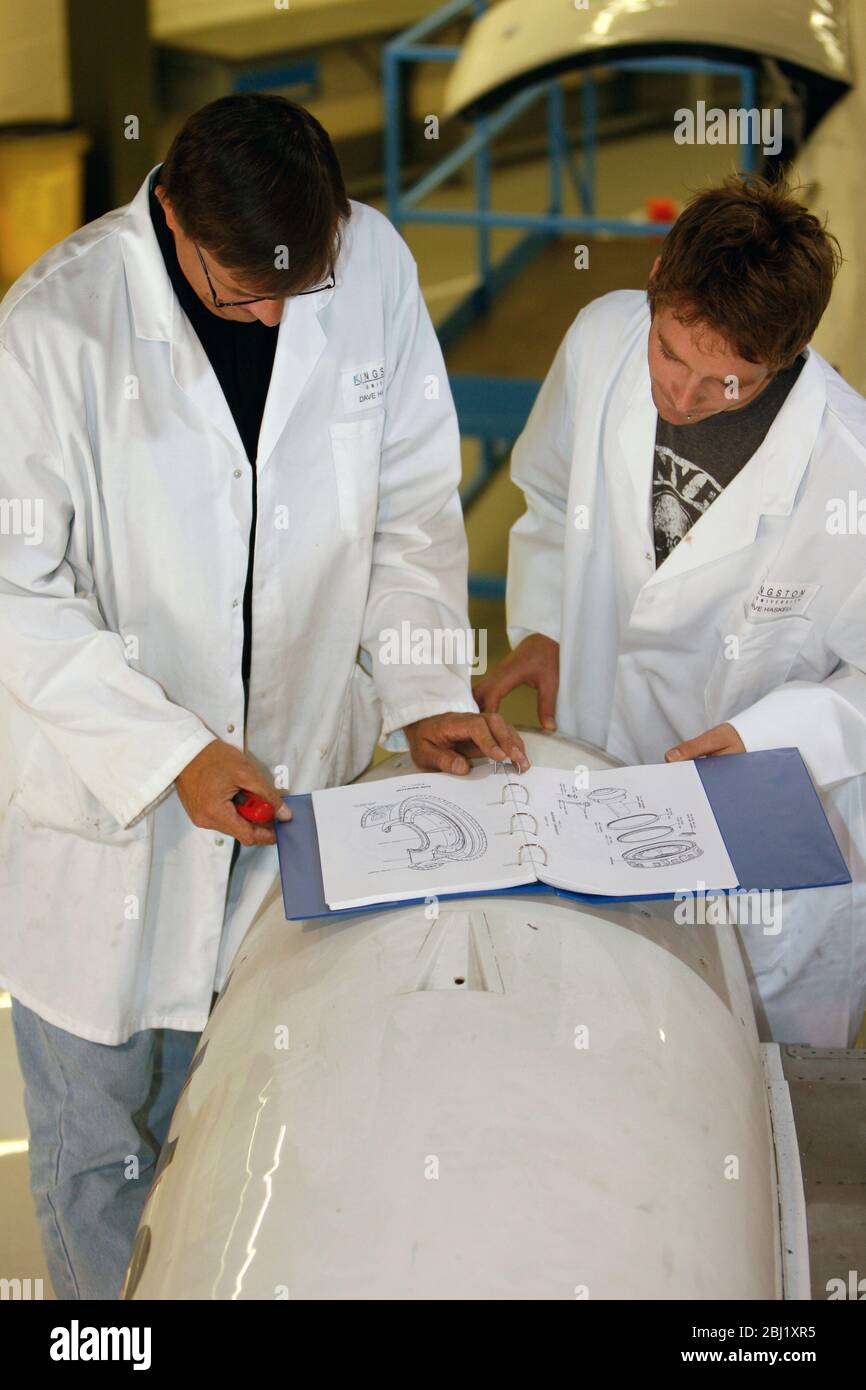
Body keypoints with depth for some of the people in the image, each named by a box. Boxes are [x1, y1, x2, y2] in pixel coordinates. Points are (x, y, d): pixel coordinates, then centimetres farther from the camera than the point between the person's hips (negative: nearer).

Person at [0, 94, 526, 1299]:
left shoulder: (374, 264, -10)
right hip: (102, 793, -3)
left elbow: (412, 503, 2)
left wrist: (424, 690, -7)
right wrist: (169, 752, -24)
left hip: (294, 763, 3)